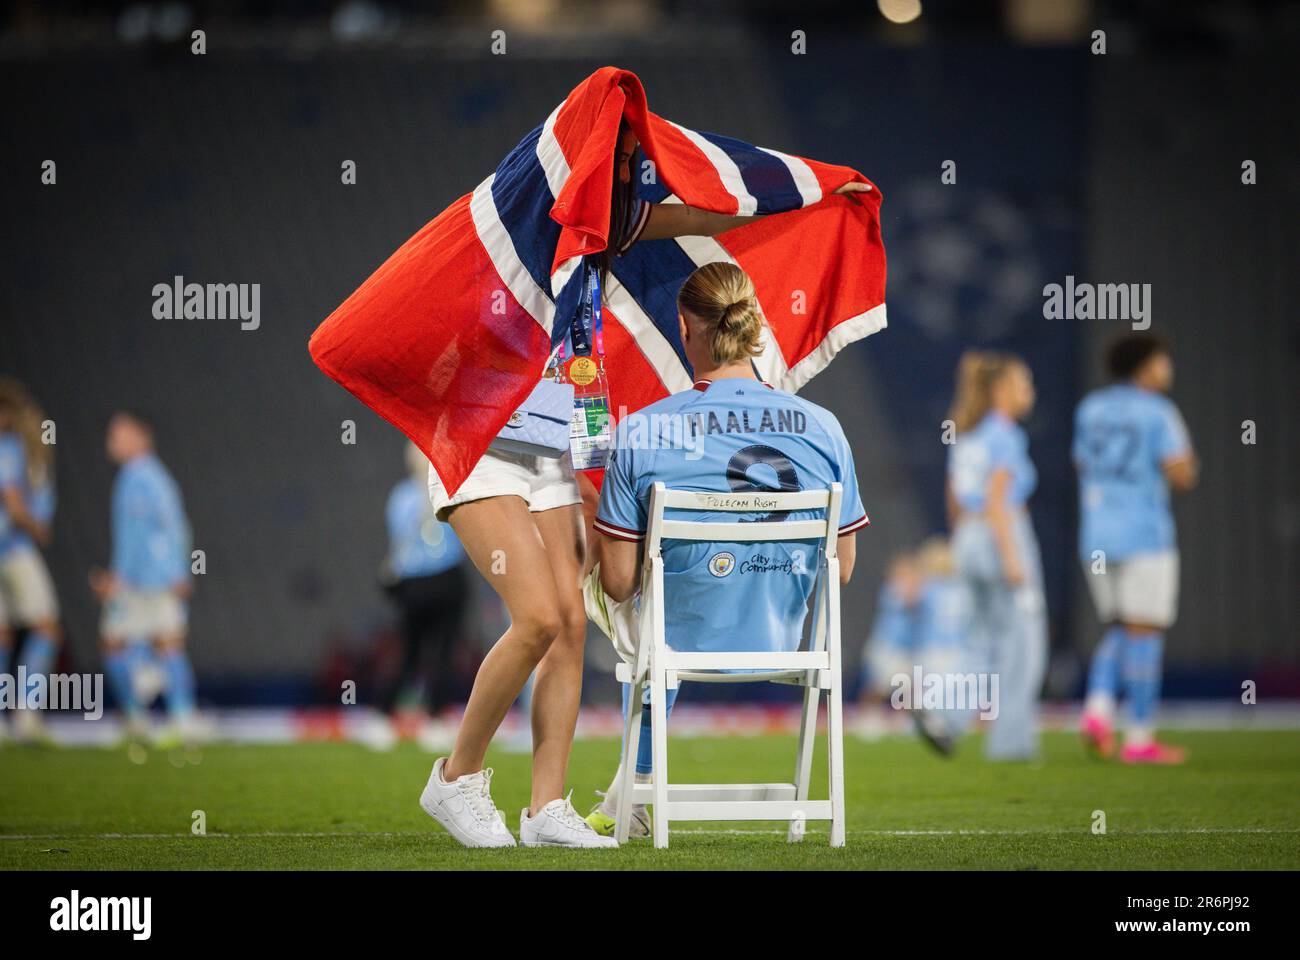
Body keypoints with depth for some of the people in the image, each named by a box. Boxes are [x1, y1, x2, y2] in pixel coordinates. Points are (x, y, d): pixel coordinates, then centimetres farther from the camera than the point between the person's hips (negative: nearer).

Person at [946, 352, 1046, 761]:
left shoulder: (965, 437, 13)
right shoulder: (1005, 436, -11)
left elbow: (955, 501, 17)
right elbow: (996, 500, -18)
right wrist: (1011, 557, -19)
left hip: (969, 543, 8)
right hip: (1005, 538, -8)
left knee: (990, 644, 14)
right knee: (1024, 645, 0)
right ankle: (1010, 739, -1)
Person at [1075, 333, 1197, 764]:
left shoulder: (1090, 409, 11)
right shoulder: (1158, 412, -9)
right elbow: (1182, 477, -14)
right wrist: (1187, 460, 7)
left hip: (1096, 539, 6)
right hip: (1145, 535, -6)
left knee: (1120, 631, 16)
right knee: (1145, 632, -1)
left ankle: (1097, 710, -6)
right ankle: (1140, 738, -1)